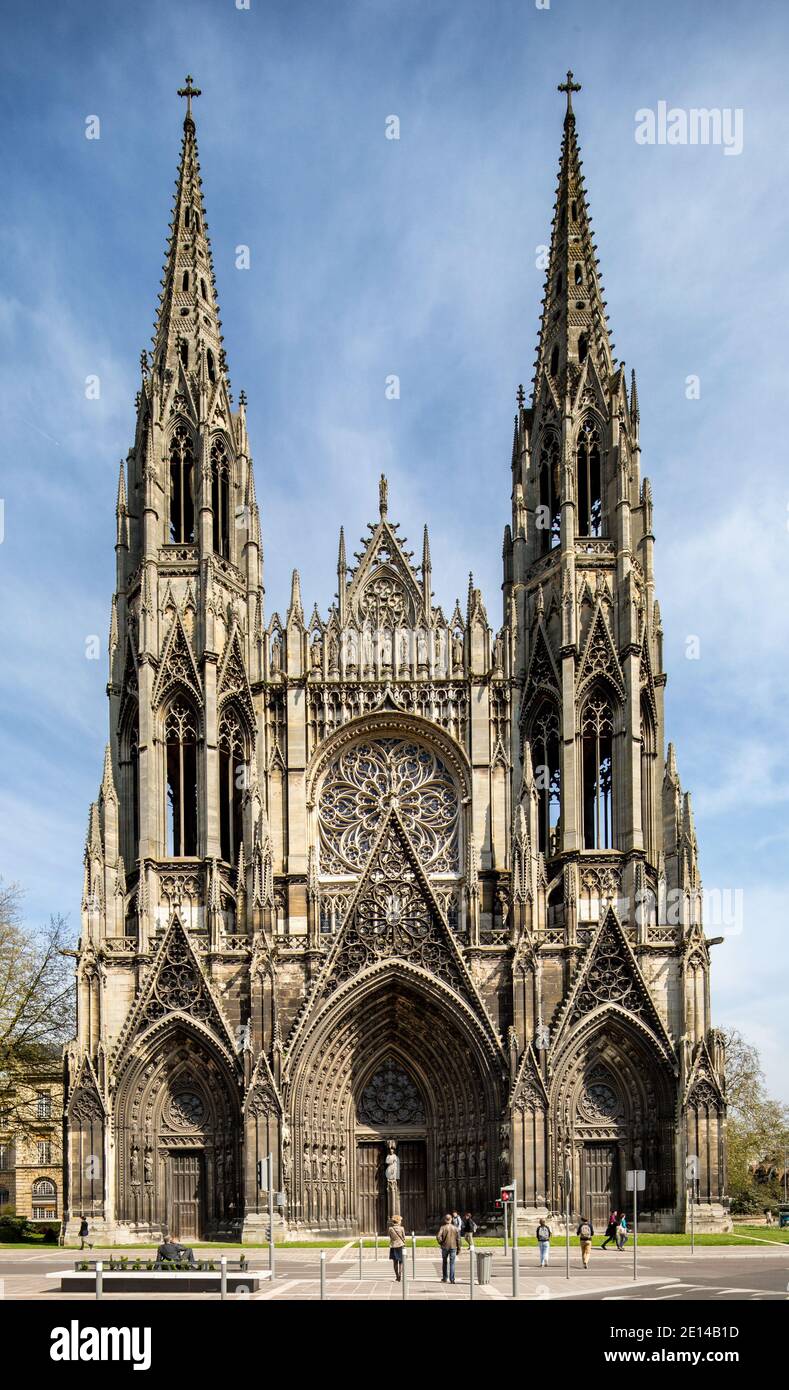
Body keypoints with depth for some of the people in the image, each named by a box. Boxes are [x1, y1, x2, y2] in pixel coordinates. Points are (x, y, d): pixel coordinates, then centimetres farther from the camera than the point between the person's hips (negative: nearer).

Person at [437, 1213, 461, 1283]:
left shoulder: (443, 1227, -7)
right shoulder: (455, 1228, 0)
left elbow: (438, 1237, -19)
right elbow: (458, 1239, 2)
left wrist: (441, 1243, -1)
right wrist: (458, 1248, 9)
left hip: (445, 1247, -1)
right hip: (453, 1247, 1)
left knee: (444, 1263, 15)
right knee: (452, 1263, 1)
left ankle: (444, 1278, 21)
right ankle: (452, 1279, -6)